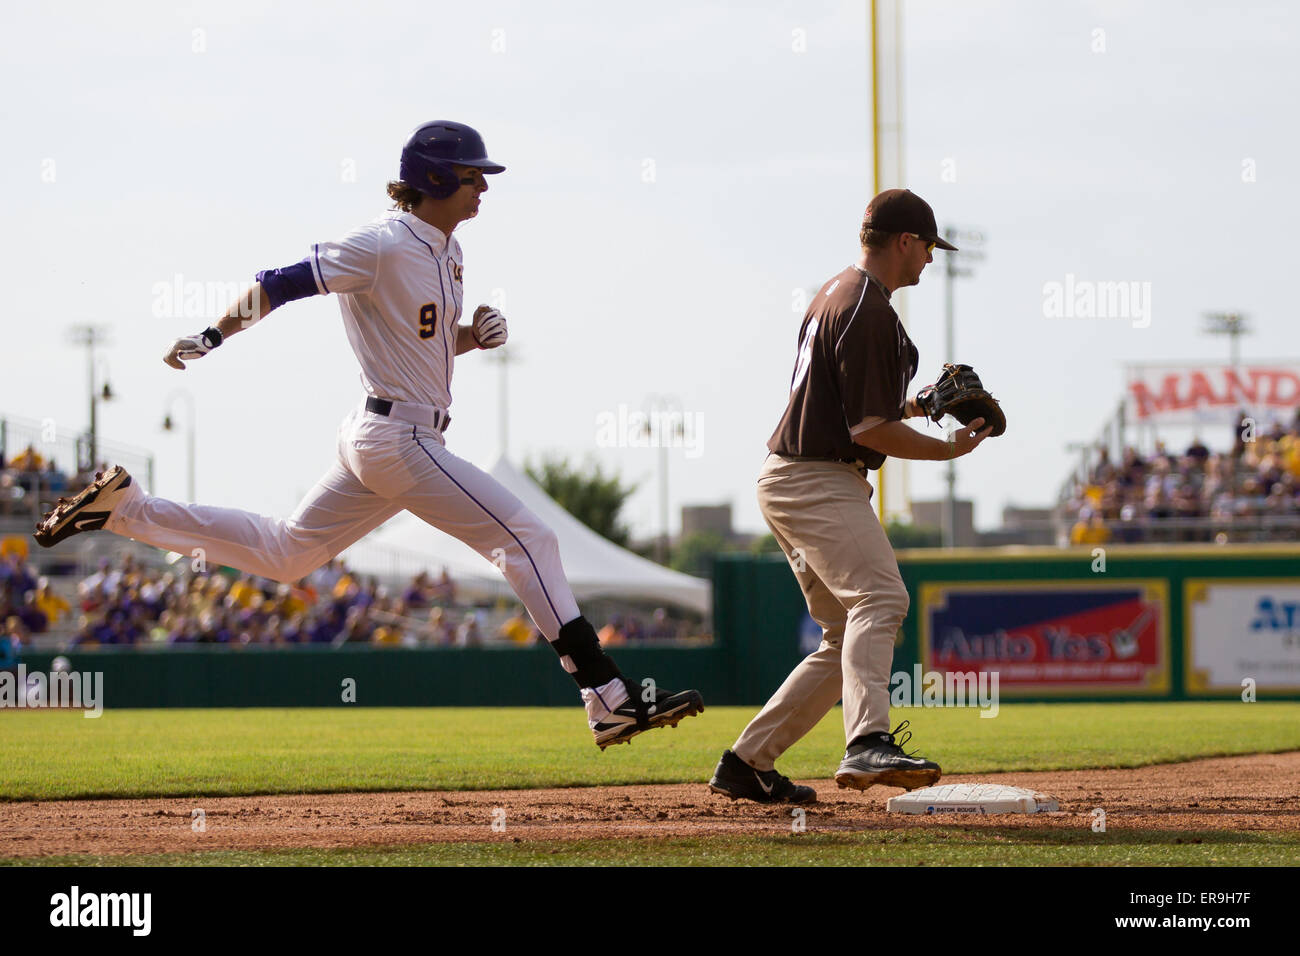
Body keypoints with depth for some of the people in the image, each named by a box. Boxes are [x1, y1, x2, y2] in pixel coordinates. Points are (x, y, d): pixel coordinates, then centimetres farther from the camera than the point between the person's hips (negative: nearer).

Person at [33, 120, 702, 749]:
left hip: (375, 440, 10)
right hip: (399, 440, -10)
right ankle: (612, 701, -13)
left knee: (284, 554, 18)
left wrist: (474, 335, 2)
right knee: (528, 537, -12)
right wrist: (212, 338, -16)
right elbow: (277, 285, -15)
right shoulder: (383, 246, -16)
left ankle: (123, 508, 20)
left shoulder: (445, 251, 12)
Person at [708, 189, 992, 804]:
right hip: (819, 483, -11)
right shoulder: (869, 310, -14)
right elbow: (867, 430, -19)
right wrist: (949, 450, -8)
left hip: (789, 480, 11)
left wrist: (916, 406, 18)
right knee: (879, 599, -29)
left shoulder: (835, 293, 19)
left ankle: (745, 765, 17)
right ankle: (868, 743, -50)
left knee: (847, 638, 14)